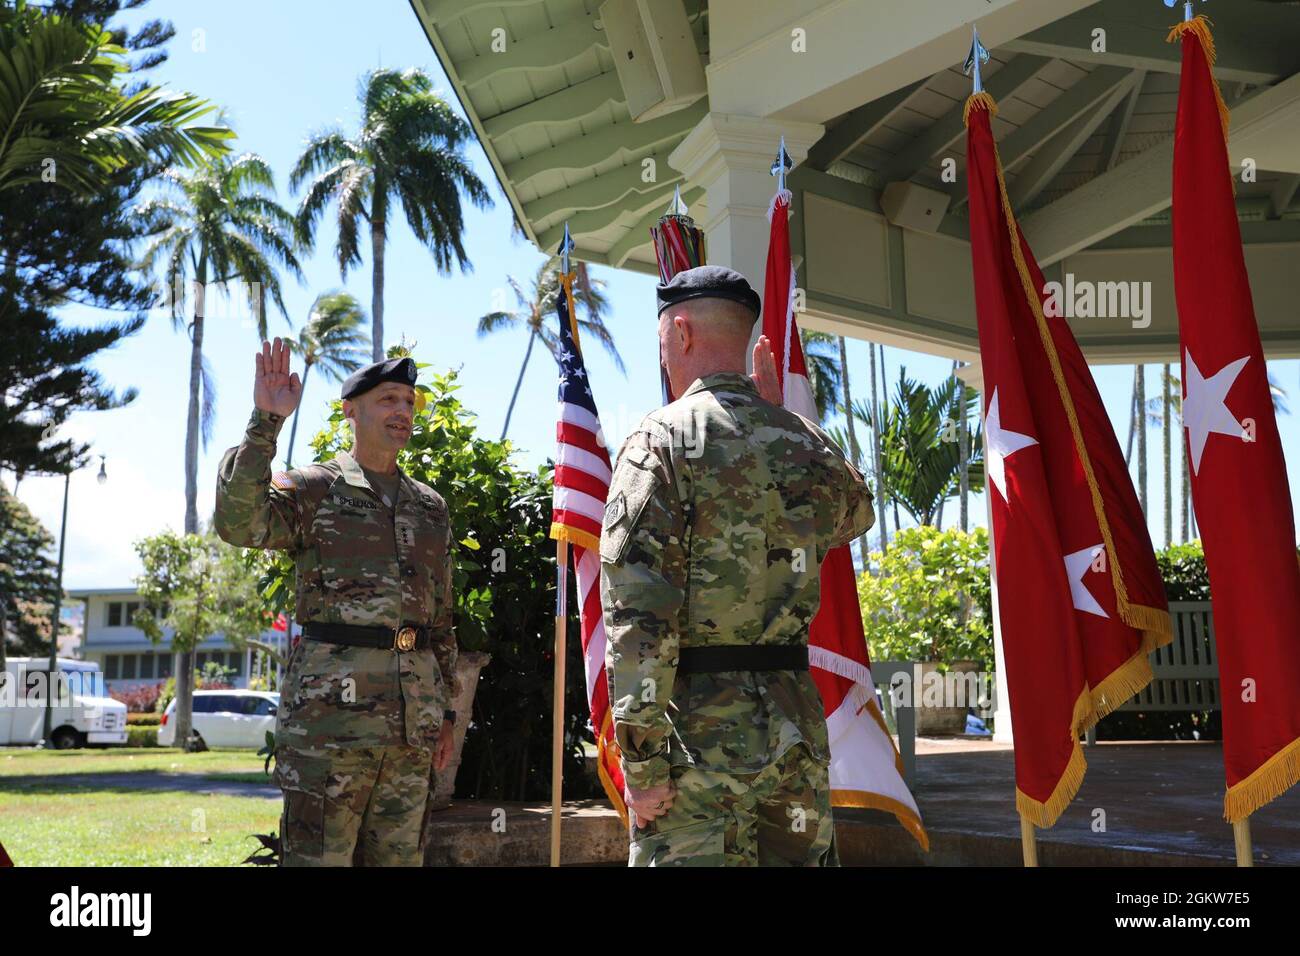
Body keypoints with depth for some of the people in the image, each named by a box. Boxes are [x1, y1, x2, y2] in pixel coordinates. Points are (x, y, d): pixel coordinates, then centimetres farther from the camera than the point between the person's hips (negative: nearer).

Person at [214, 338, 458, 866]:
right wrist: (266, 422, -22)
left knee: (398, 856, 10)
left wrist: (446, 713, 16)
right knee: (318, 853, -2)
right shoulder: (313, 489, 2)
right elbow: (239, 521, -19)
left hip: (413, 721, 5)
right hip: (331, 708, -5)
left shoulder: (431, 507, 17)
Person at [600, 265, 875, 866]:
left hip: (698, 728, -6)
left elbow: (638, 614, -16)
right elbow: (856, 514, 32)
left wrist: (641, 758, -14)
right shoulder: (805, 441, 8)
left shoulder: (662, 440, -9)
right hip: (796, 725, 6)